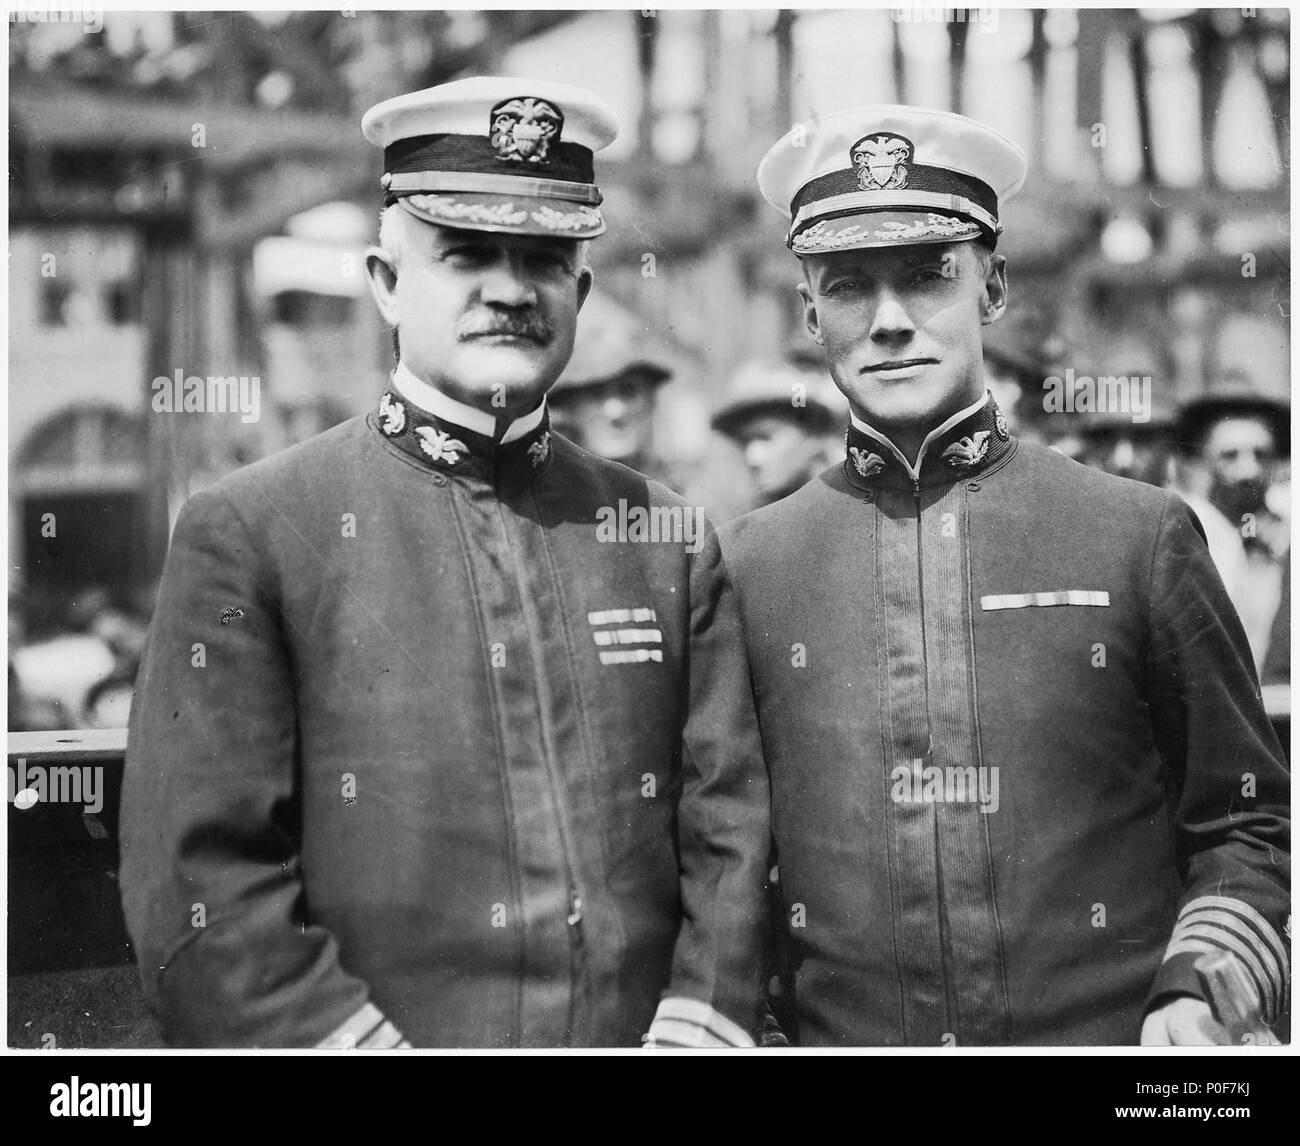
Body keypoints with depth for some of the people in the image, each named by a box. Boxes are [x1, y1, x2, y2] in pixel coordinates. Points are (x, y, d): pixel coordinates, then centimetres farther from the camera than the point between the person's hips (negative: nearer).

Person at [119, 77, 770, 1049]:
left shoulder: (671, 539, 1)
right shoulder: (249, 535, -9)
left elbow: (729, 833, 0)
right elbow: (201, 889, -13)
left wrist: (694, 1025, -13)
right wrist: (361, 1036, -19)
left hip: (642, 1035, 3)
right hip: (396, 1023, -2)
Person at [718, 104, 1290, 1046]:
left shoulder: (1143, 536, -4)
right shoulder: (747, 565, -1)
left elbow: (1250, 827, 2)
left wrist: (1195, 994, -12)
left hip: (1109, 1033, 0)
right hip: (839, 1035, 1)